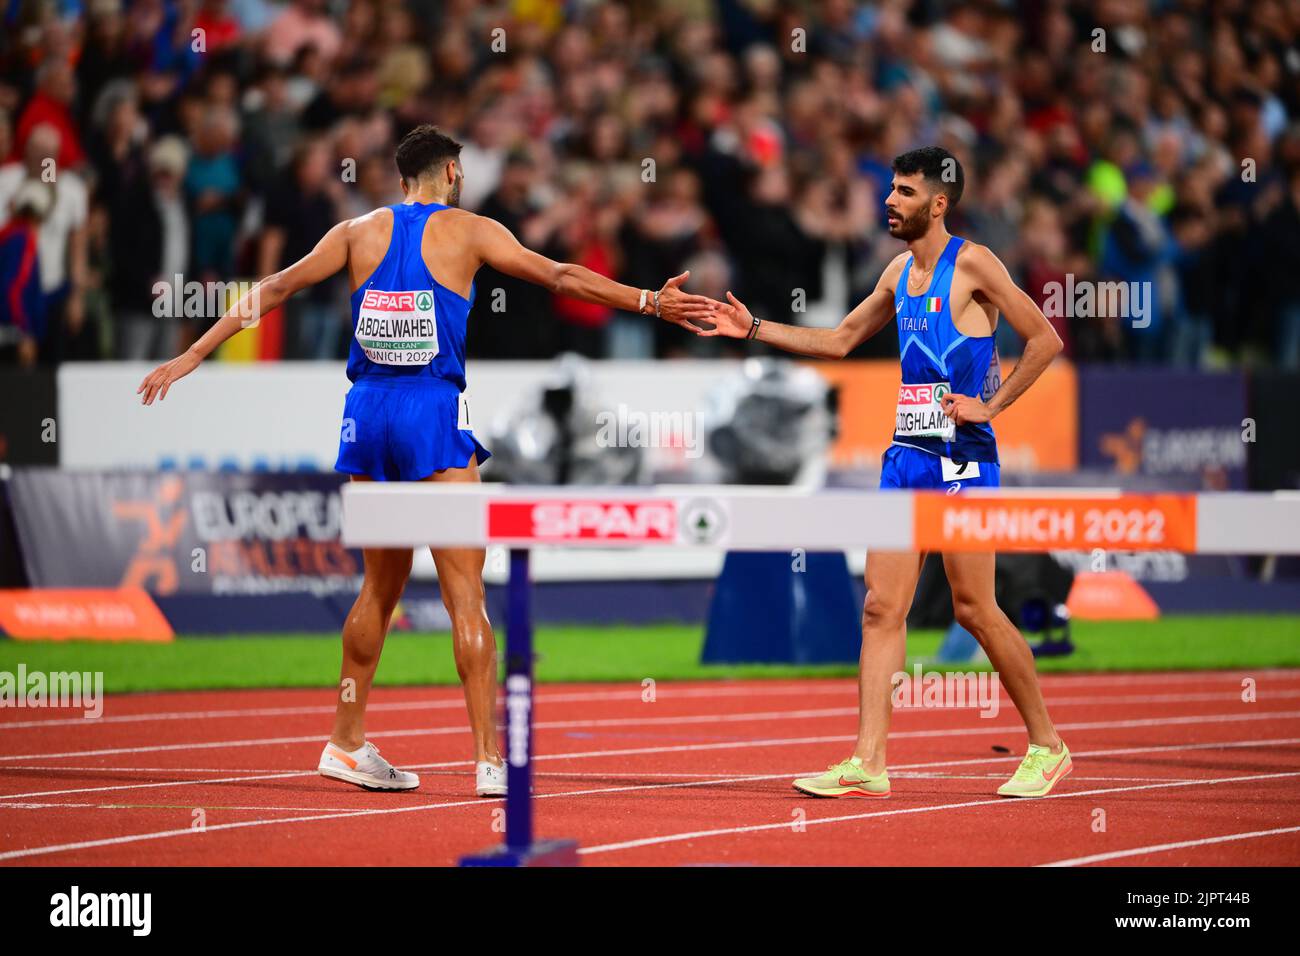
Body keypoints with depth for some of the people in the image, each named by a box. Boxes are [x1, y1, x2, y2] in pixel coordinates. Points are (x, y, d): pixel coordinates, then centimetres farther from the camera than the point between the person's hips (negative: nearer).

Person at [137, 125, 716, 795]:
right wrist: (649, 303, 1)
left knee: (381, 585, 19)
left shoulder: (359, 232, 11)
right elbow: (560, 277, -2)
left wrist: (192, 356, 14)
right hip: (434, 414, -5)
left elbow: (274, 289, 10)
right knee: (465, 594, -6)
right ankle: (489, 758, -11)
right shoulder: (468, 231, 2)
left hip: (367, 413, 5)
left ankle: (347, 742, 24)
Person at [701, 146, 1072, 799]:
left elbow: (1045, 340, -9)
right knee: (881, 607, -1)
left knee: (975, 609, -4)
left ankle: (1047, 745, 10)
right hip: (906, 453, 8)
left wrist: (989, 404, -10)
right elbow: (841, 340, 25)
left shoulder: (971, 265, -8)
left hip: (961, 456, -7)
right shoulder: (900, 272, 15)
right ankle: (868, 763, -3)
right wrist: (754, 329, 19)